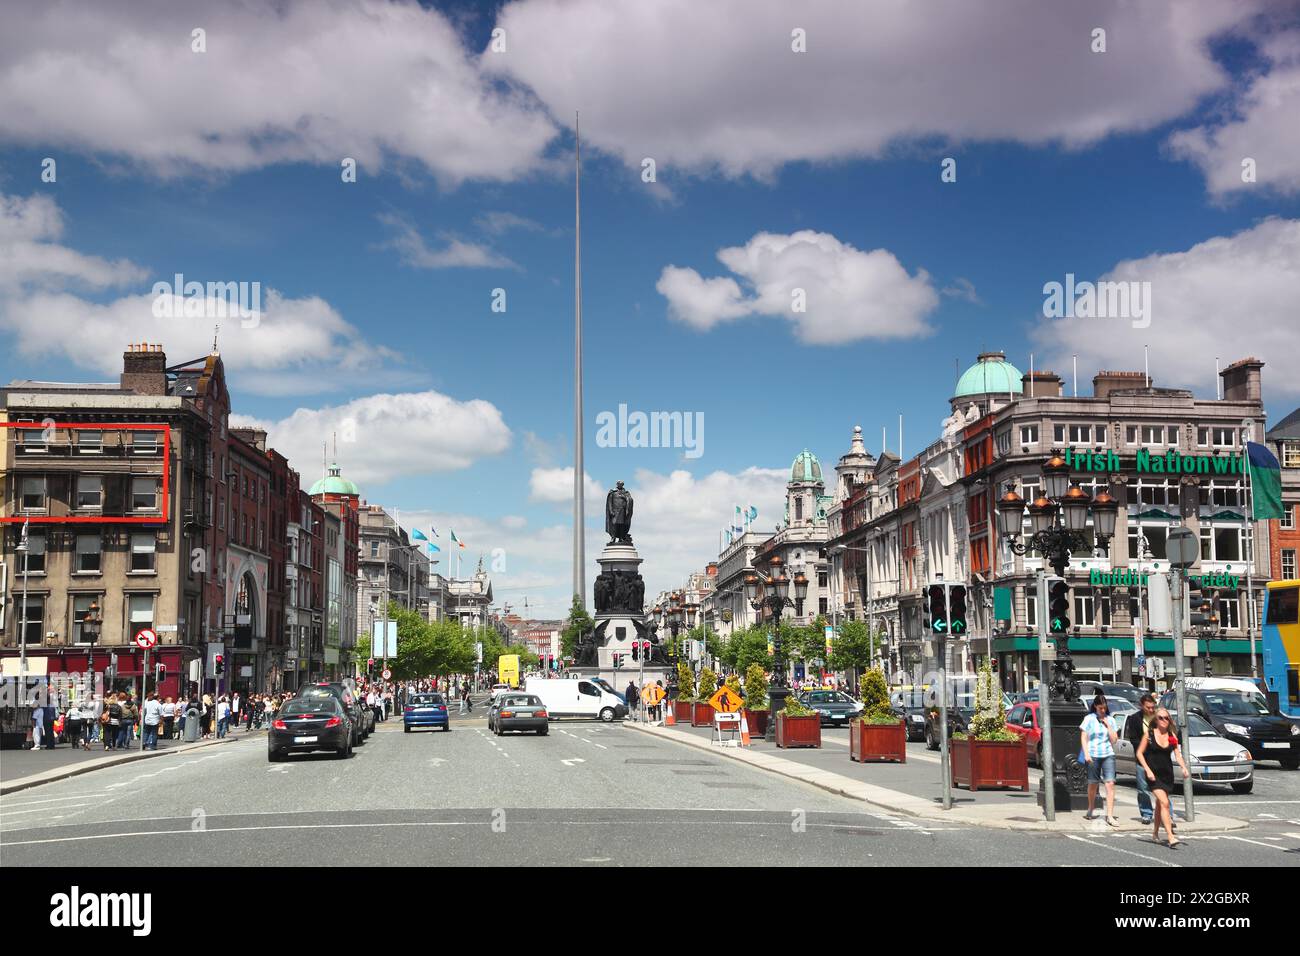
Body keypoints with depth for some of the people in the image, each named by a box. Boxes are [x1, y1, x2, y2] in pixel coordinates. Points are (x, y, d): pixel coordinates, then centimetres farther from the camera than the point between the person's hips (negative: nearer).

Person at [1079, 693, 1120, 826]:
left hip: (1108, 755, 1)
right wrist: (1086, 754, -10)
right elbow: (1083, 738, 0)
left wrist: (1107, 725, -4)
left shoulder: (1110, 719, 9)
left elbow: (1114, 739, 6)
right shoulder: (1089, 719, 2)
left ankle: (1110, 815, -11)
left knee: (1110, 784, -10)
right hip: (1093, 755, -1)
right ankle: (1090, 810, 30)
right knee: (1093, 784, 9)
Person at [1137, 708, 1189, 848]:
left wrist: (1184, 767, -17)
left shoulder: (1172, 736, 5)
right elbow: (1139, 753, -3)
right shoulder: (1150, 734, -4)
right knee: (1164, 803, -18)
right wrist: (1147, 770, -13)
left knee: (1160, 804, 17)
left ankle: (1155, 833, 36)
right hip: (1153, 774, -4)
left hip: (1167, 774, 4)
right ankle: (1171, 838, -24)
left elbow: (1177, 754, 1)